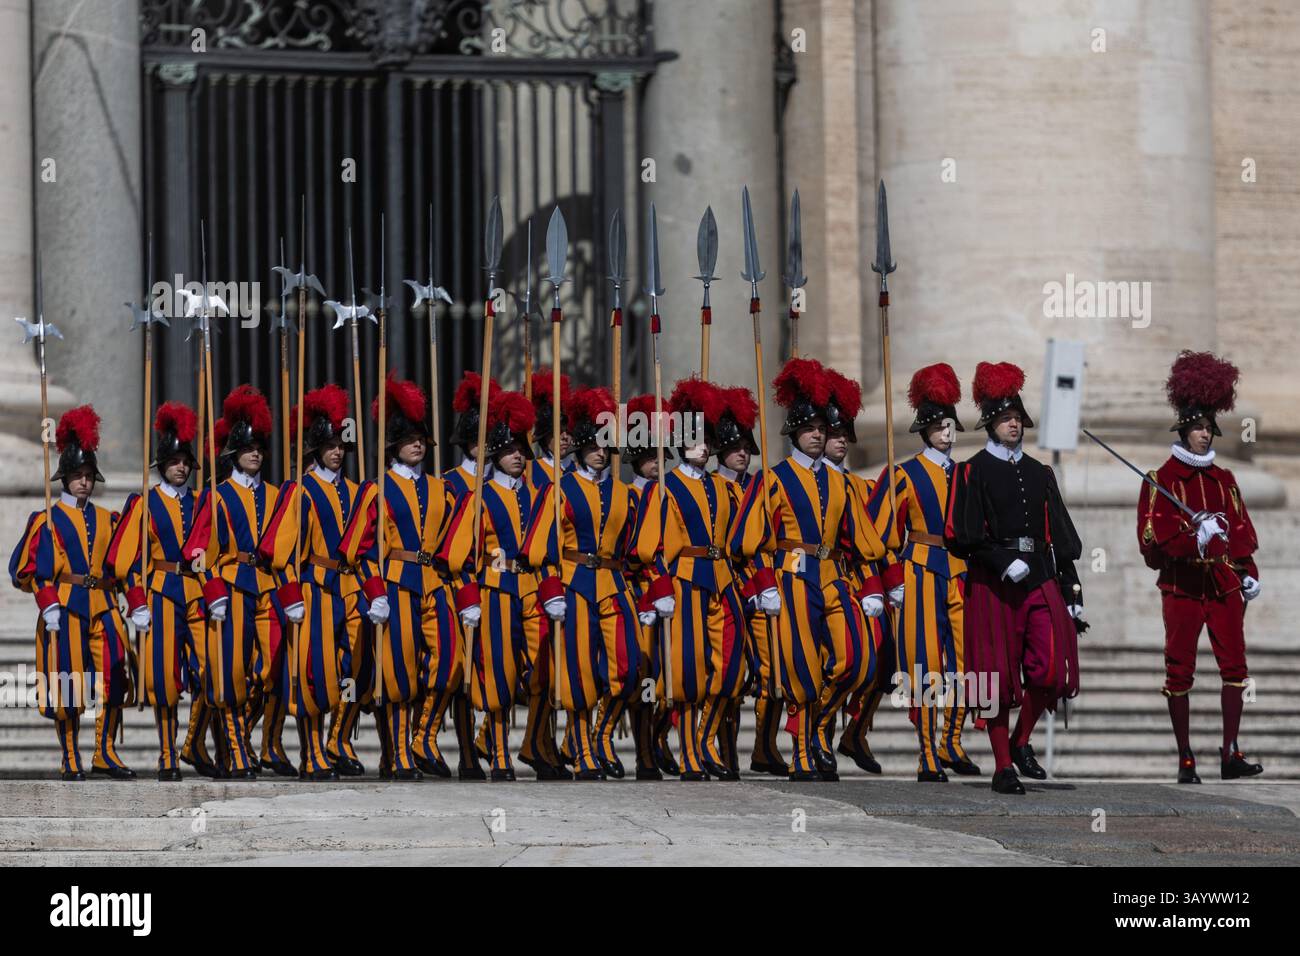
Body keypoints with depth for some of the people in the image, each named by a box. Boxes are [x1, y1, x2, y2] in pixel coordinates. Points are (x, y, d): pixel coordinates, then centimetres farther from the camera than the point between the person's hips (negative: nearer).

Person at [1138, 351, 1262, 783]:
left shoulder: (1223, 479, 13)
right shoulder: (1161, 481, -2)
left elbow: (1241, 528, 17)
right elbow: (1152, 536, -10)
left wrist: (1247, 572, 7)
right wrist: (1195, 537, -21)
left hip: (1223, 585, 4)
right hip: (1182, 585, -4)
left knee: (1234, 667, -3)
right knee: (1179, 673, -1)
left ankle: (1231, 754, 0)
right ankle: (1185, 760, 4)